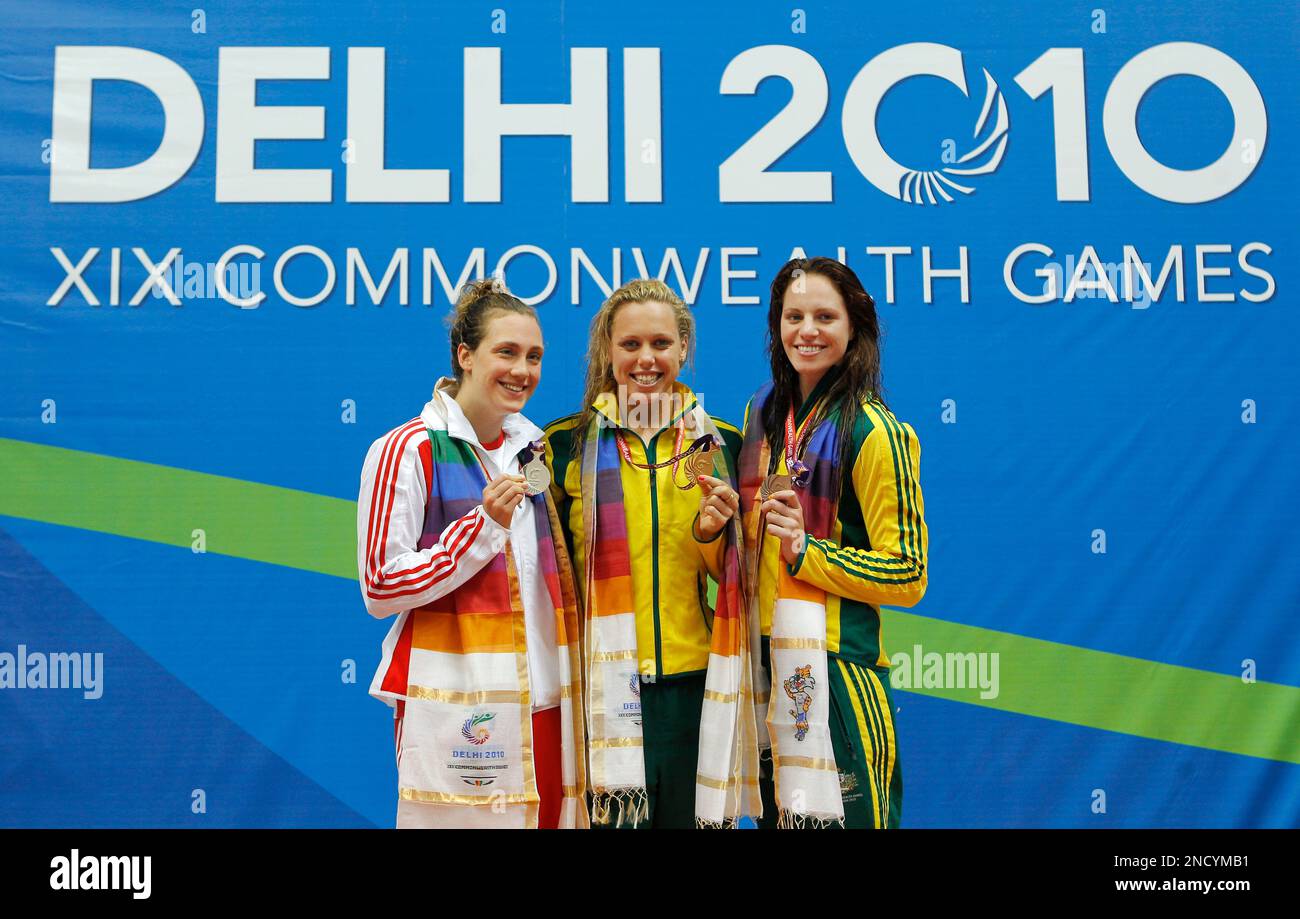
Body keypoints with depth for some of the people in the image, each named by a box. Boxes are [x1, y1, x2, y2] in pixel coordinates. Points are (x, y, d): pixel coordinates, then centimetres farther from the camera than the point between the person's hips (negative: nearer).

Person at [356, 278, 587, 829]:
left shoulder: (532, 449, 12)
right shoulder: (407, 451, -8)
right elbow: (380, 588, -12)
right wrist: (484, 526, -18)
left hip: (544, 704, 6)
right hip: (458, 716, -6)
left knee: (548, 814, 10)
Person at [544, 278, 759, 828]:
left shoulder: (719, 443, 7)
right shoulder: (567, 443, 2)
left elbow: (728, 575, 11)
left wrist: (711, 532, -8)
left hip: (695, 683, 2)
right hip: (603, 686, -1)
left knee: (693, 815, 8)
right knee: (611, 816, 0)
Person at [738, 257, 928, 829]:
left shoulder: (873, 432, -11)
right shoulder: (762, 413, 9)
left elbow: (907, 577, -12)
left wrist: (805, 551, -20)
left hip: (836, 663, -6)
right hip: (765, 658, 6)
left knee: (834, 814, 2)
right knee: (777, 813, 17)